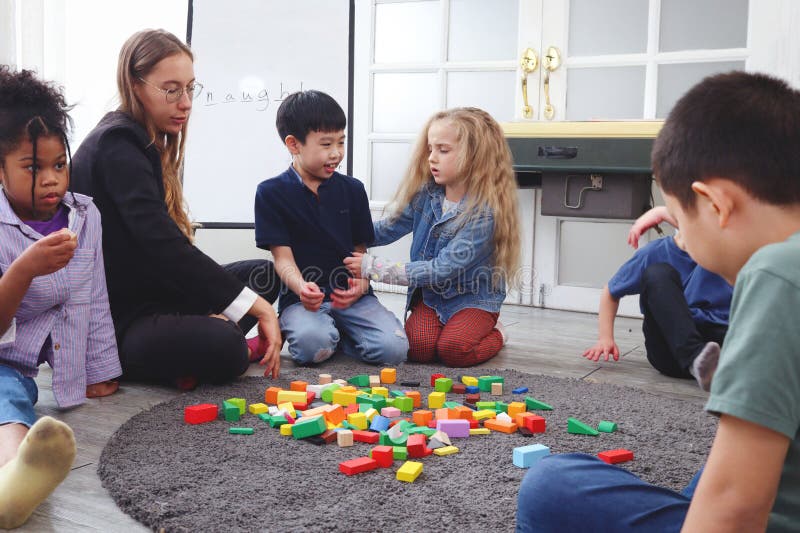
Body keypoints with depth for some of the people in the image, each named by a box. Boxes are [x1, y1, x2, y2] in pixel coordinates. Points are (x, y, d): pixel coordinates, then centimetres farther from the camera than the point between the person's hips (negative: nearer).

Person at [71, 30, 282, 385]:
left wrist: (209, 311, -8)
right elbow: (162, 245, -29)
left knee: (265, 275, 12)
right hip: (113, 323, -10)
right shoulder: (116, 145, -17)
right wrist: (256, 306, -28)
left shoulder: (144, 142, 14)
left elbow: (163, 238, 7)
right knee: (224, 348, -33)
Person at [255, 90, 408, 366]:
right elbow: (283, 256, -5)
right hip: (302, 297, -3)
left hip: (349, 294, 3)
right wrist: (301, 287, -27)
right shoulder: (271, 192, 0)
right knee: (313, 346, -35)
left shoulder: (352, 189, 10)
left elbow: (359, 249, 11)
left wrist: (361, 281, -13)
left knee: (393, 348, -21)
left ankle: (335, 333, 8)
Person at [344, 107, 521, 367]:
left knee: (452, 349, -27)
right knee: (418, 346, -22)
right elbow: (387, 229, 9)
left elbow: (443, 270, -25)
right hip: (429, 294, 4)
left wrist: (373, 267, -24)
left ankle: (494, 333, 4)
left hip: (473, 298, -4)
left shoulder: (485, 212, -22)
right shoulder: (427, 194, -4)